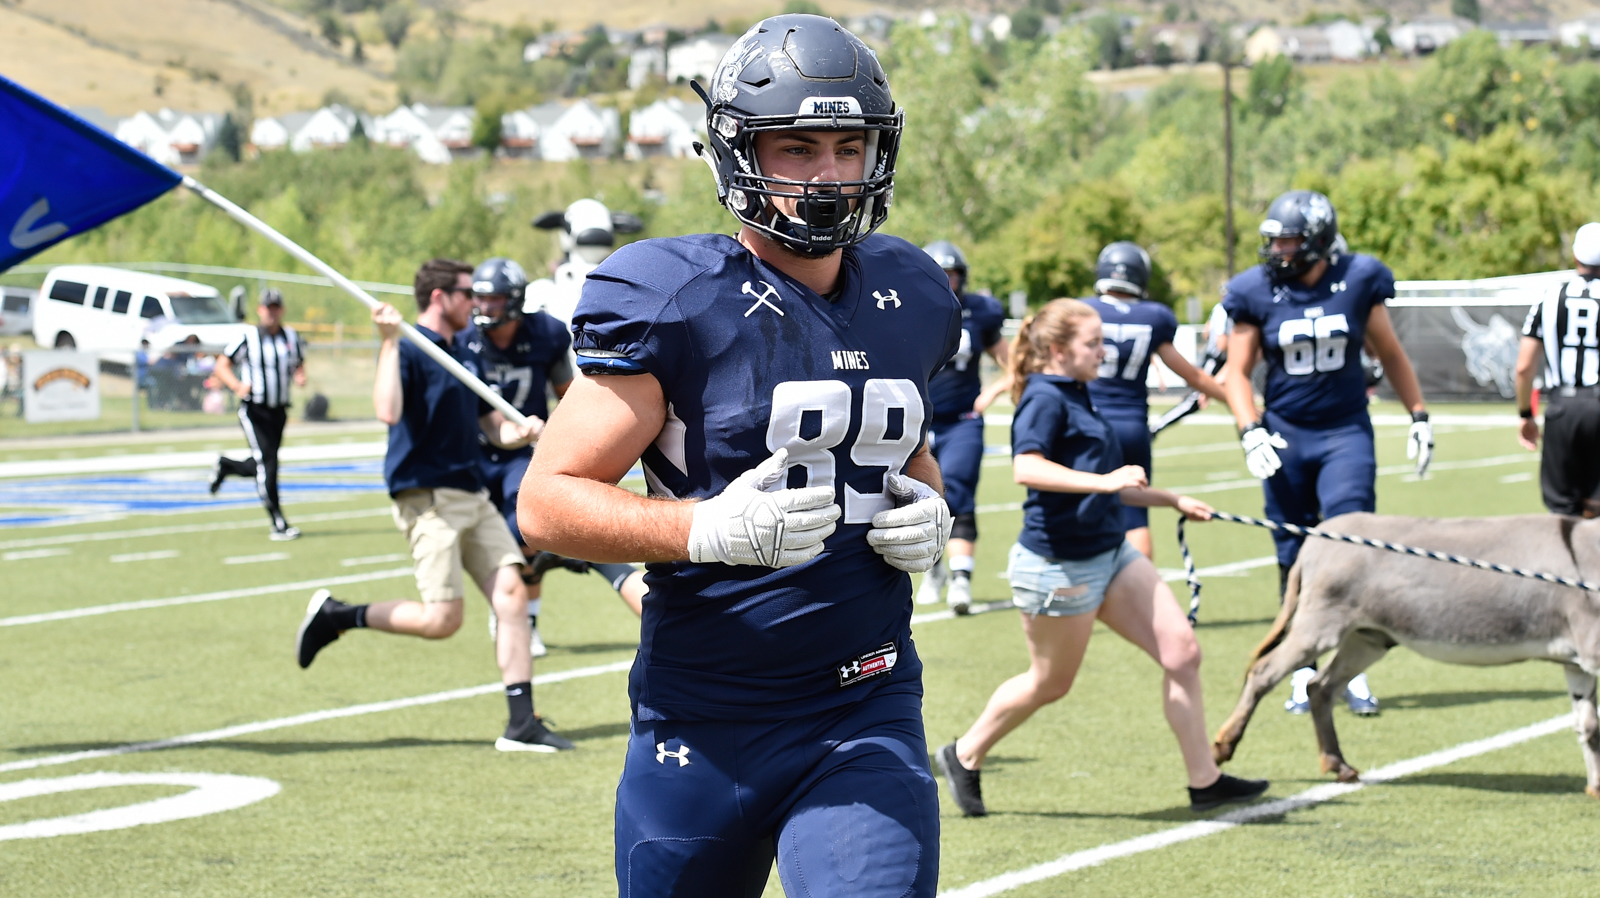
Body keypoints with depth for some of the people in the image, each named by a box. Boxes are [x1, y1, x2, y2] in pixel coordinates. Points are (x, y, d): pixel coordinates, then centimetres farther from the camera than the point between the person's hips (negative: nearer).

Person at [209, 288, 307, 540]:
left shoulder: (292, 338, 6)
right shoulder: (247, 338, -7)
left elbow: (299, 366, 18)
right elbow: (222, 365, -3)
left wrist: (300, 377, -7)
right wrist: (238, 385, -22)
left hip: (278, 412, 5)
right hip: (254, 410, -5)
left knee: (261, 467, 14)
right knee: (267, 461, -15)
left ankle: (225, 465, 45)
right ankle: (278, 524, -13)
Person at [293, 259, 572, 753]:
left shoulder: (460, 356, 19)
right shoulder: (409, 350, -8)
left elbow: (492, 425, 22)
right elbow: (388, 412, -26)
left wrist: (519, 432, -1)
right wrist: (390, 342, -27)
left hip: (473, 496, 8)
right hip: (429, 498, -8)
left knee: (512, 593, -4)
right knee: (442, 618, -13)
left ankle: (522, 724, -3)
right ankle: (336, 615, 7)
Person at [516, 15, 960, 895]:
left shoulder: (910, 300, 7)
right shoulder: (673, 303, -11)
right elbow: (547, 501, -12)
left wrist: (929, 510, 3)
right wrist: (710, 529, -26)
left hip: (867, 720, 3)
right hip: (706, 721, -3)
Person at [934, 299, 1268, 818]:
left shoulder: (1079, 398, 15)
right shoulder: (1045, 398, -14)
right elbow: (1027, 468, -32)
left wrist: (1173, 501, 28)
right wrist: (1104, 481, -37)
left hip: (1111, 552, 9)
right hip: (1059, 565, -9)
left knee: (1181, 651, 0)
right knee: (1050, 683, 6)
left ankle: (1204, 781, 4)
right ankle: (964, 757, 27)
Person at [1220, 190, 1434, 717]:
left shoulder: (1358, 282, -3)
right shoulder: (1257, 293, -3)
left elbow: (1390, 355, 10)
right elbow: (1237, 372, 4)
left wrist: (1419, 417, 11)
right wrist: (1250, 432, -10)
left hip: (1346, 432, -1)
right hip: (1286, 435, 1)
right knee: (1295, 559, 3)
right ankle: (1304, 671, 14)